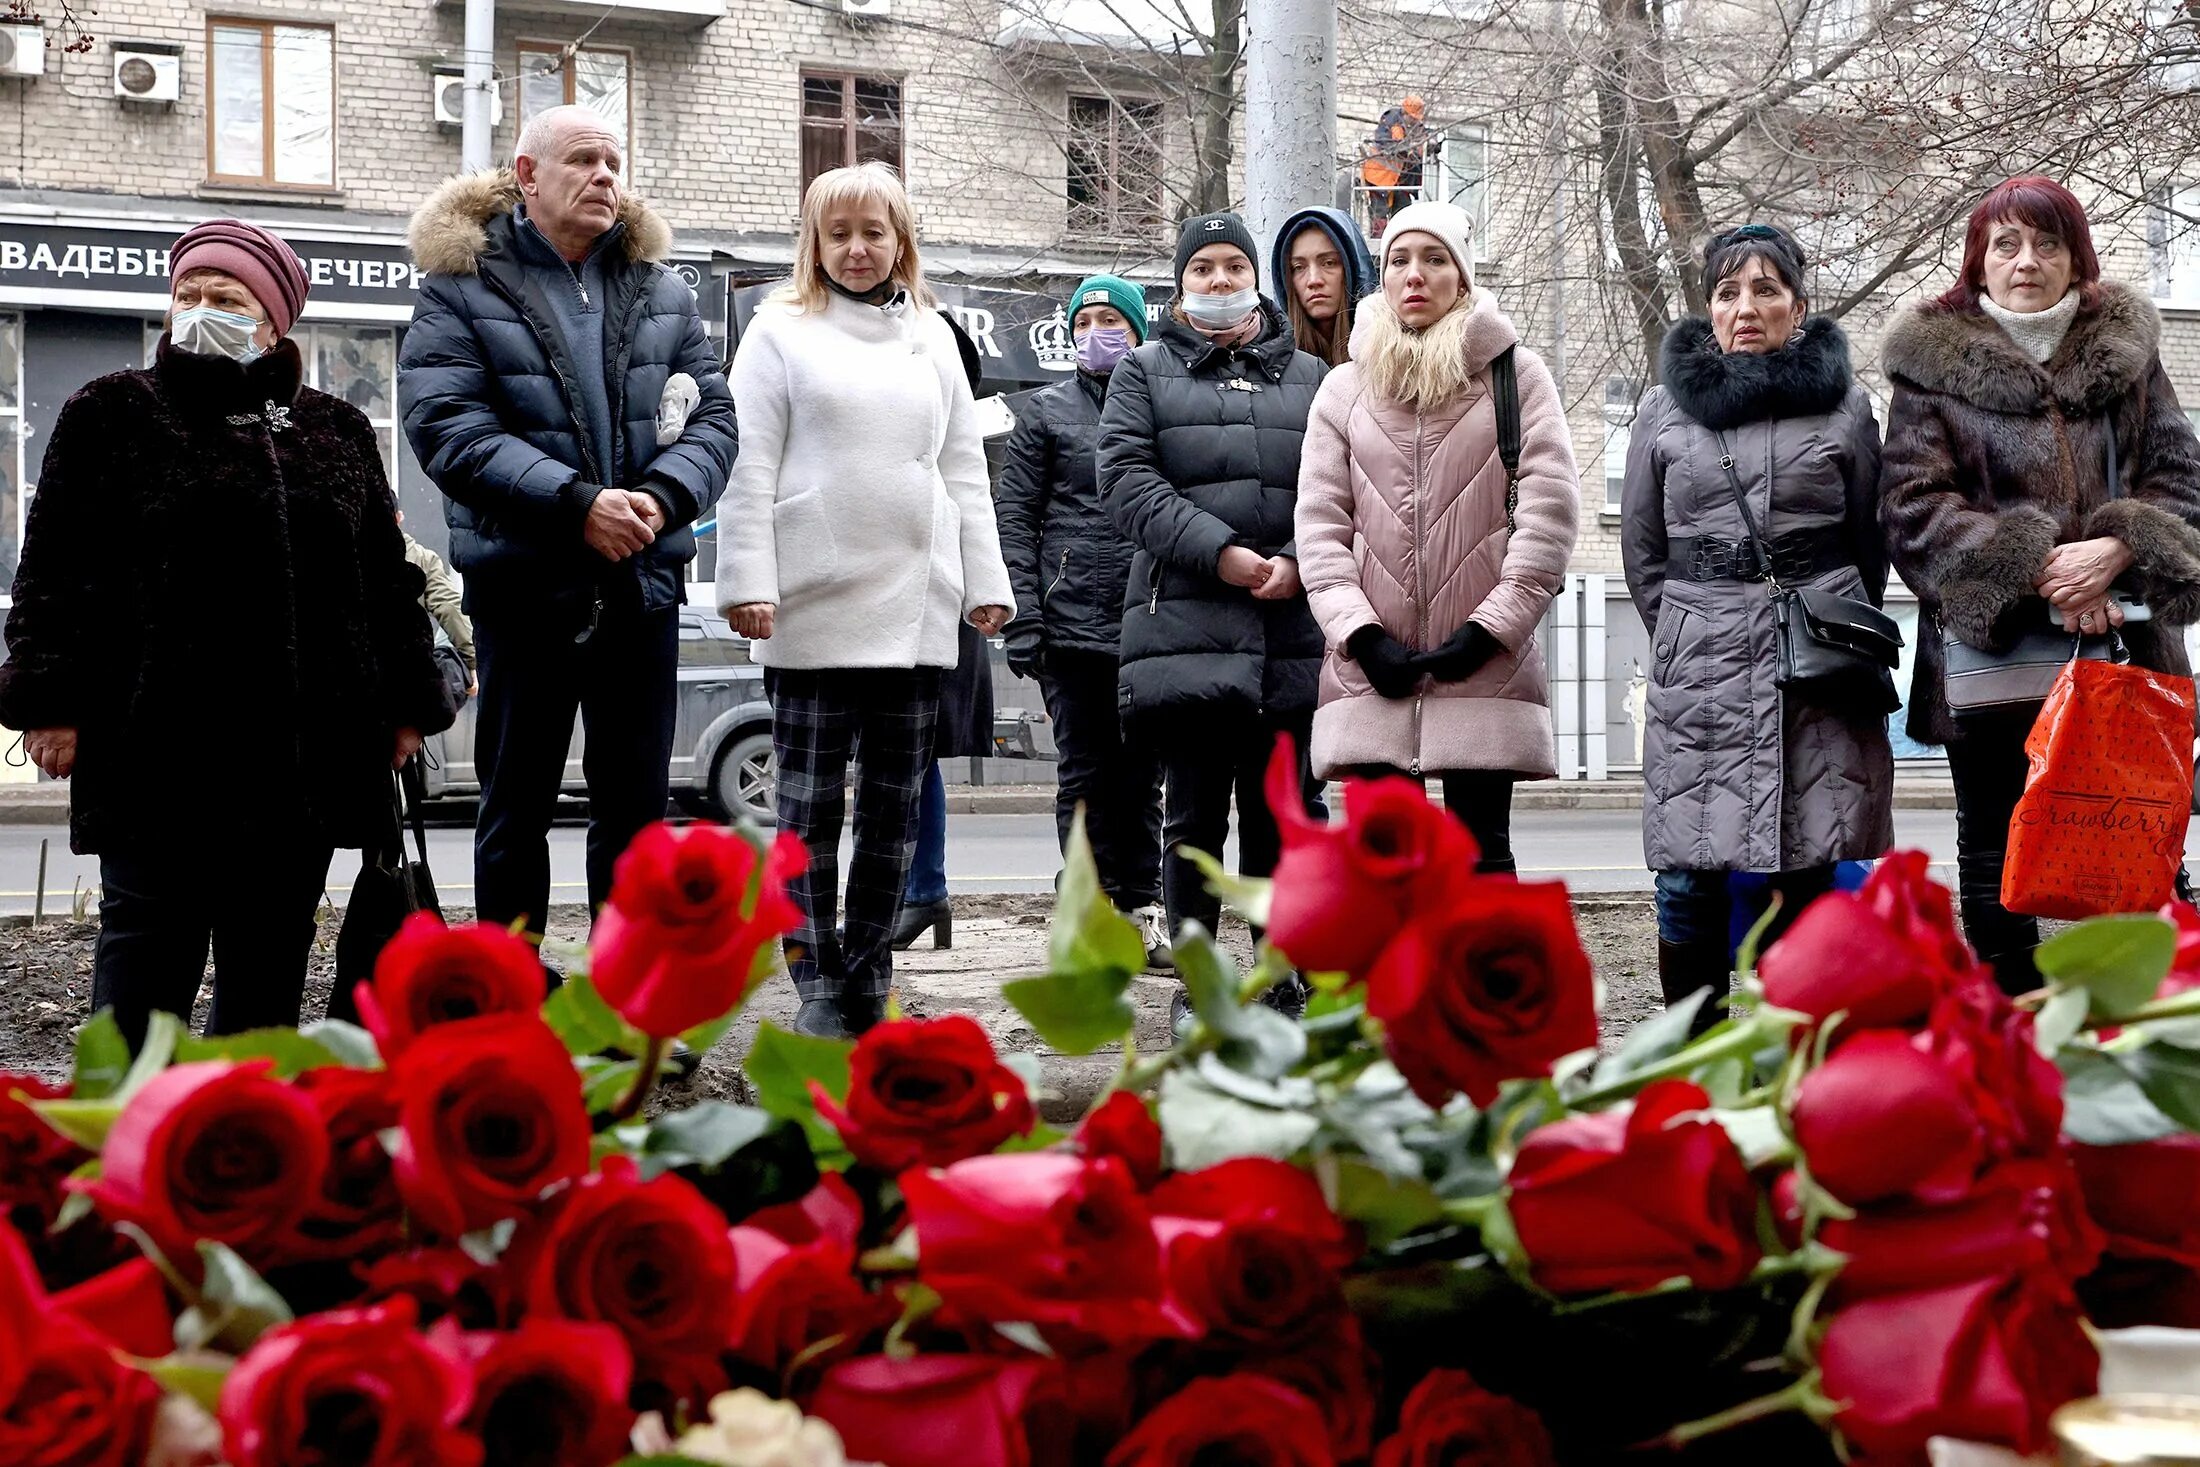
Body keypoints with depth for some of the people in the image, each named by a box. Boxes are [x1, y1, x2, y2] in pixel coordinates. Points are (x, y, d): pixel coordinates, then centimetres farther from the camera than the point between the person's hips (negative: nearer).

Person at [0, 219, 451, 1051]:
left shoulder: (338, 433, 14)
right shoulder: (112, 416, 4)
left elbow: (386, 575, 16)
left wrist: (405, 704, 11)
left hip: (302, 749, 3)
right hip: (158, 744, -3)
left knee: (272, 953, 7)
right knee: (150, 942, -2)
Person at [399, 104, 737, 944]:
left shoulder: (661, 293, 11)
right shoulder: (462, 290, -3)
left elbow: (712, 416, 6)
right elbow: (446, 427, -15)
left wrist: (663, 496, -15)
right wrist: (575, 504, -23)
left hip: (643, 584, 4)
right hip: (524, 585, -4)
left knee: (636, 810, 9)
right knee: (516, 811, 6)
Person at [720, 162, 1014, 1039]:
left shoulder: (932, 336, 16)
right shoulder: (783, 332, 5)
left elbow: (964, 468, 17)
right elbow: (750, 466, -1)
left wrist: (985, 582, 10)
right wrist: (748, 583, -10)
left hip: (917, 606, 4)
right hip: (815, 607, -4)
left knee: (895, 803, 6)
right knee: (811, 804, -1)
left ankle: (869, 982, 13)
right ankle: (819, 990, 3)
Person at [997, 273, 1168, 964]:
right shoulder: (1046, 411, 7)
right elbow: (1015, 518, 2)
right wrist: (1022, 620, -8)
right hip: (1072, 620, -2)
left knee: (1141, 771, 6)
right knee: (1085, 773, 0)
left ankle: (1142, 908, 13)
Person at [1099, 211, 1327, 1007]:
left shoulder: (1308, 376, 17)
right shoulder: (1144, 373, 11)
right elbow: (1128, 479, -3)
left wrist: (1300, 562, -11)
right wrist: (1219, 552, -14)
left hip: (1293, 634, 2)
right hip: (1186, 629, -2)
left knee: (1279, 817, 6)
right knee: (1195, 816, -1)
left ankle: (1282, 976, 14)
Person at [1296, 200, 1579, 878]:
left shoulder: (1514, 375, 6)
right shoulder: (1345, 388, 12)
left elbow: (1551, 507, -2)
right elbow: (1319, 519, 6)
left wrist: (1490, 627, -9)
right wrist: (1360, 633, -8)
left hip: (1484, 670, -2)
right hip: (1372, 672, 2)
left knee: (1480, 850, 0)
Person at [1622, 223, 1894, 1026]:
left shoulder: (1844, 405, 8)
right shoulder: (1664, 410, 10)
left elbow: (1871, 541, 15)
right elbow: (1641, 549, 15)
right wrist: (1687, 637, 11)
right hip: (1698, 669, 1)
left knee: (1809, 878, -1)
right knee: (1690, 879, -3)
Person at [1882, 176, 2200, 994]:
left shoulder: (2127, 350, 11)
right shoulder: (1934, 364, 3)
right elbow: (1914, 505, -7)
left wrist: (2117, 549, -16)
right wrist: (2035, 569, -18)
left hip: (2124, 647, 2)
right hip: (1987, 651, -1)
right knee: (1992, 851, 6)